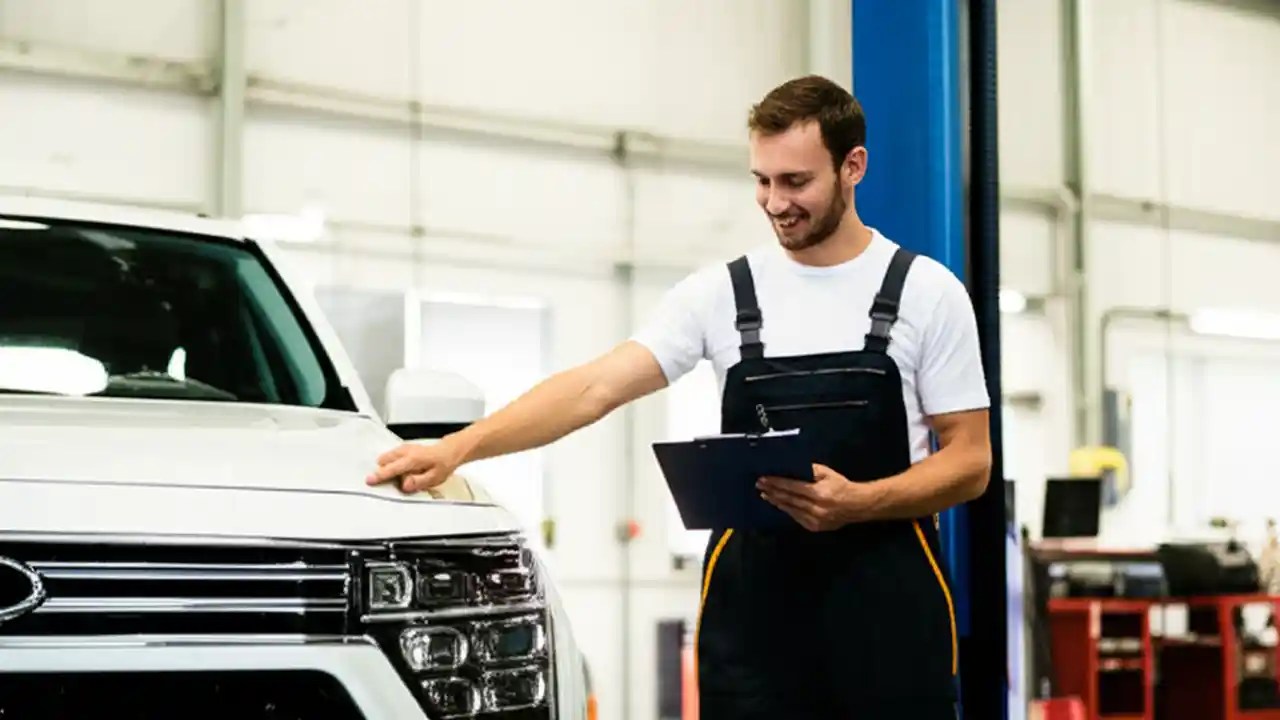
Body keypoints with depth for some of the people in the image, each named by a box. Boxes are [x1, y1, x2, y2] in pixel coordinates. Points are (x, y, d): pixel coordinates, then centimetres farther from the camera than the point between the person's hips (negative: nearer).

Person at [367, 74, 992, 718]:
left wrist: (858, 501, -19)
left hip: (887, 606, -1)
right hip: (752, 600, 1)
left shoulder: (928, 292, 1)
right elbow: (598, 387, -5)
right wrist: (459, 446, -19)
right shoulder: (721, 292, 5)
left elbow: (970, 460, 0)